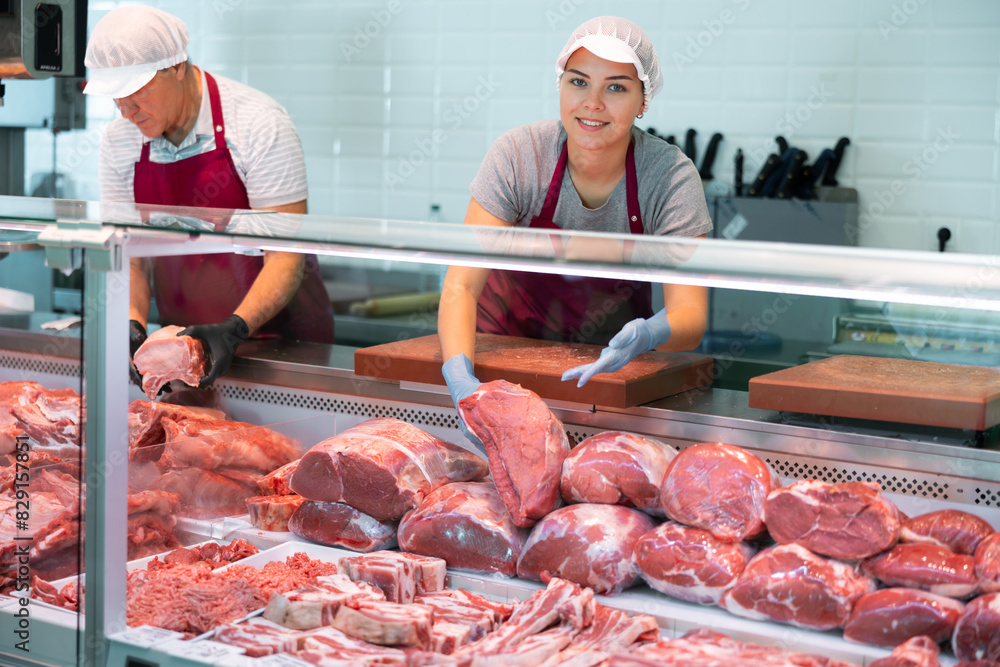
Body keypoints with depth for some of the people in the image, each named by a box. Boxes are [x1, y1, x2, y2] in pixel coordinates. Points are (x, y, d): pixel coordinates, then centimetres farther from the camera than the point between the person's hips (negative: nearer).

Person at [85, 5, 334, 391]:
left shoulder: (258, 124, -16)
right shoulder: (119, 142, 0)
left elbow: (286, 257, -19)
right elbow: (128, 254, 3)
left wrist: (235, 329, -33)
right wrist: (133, 322, -17)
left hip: (278, 332, -4)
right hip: (186, 341, 4)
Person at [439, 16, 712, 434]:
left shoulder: (671, 176, -21)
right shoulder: (518, 155, -22)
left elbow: (691, 314, -26)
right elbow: (461, 284, -27)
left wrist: (647, 335, -51)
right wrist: (461, 378, -47)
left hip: (612, 364, 1)